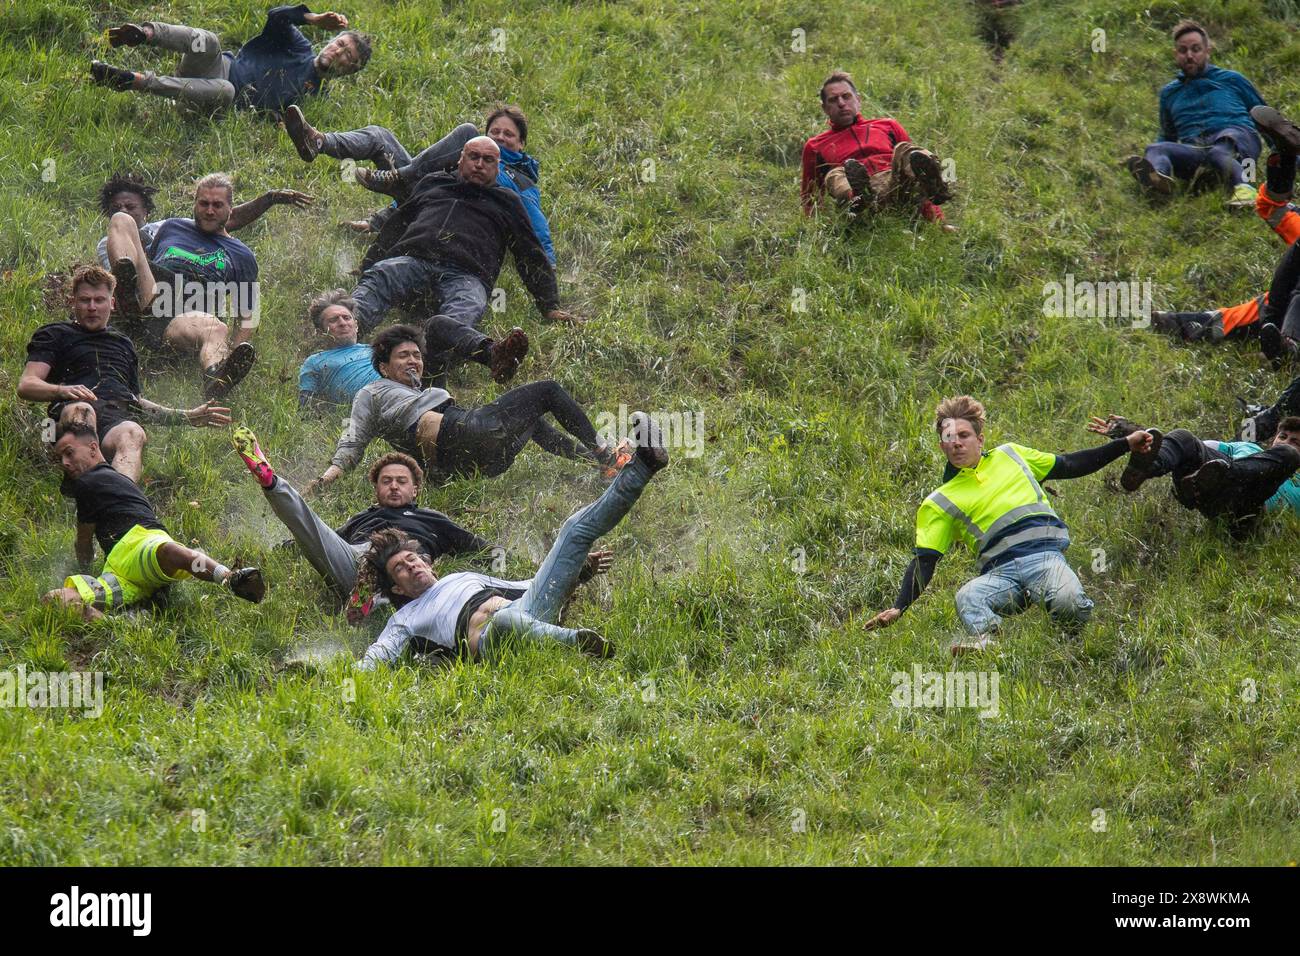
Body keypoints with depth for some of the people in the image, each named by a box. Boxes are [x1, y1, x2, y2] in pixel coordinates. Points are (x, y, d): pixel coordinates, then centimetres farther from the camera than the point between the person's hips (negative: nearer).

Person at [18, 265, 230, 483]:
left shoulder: (123, 344, 39)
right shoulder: (54, 335, 23)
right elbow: (26, 386, 9)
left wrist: (188, 417, 35)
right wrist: (63, 390, -12)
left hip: (119, 418, 2)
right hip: (72, 407, -2)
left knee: (132, 434, -37)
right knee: (82, 410, -41)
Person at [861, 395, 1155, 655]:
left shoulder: (1010, 456, 23)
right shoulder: (940, 503, 17)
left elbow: (1069, 466, 31)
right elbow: (924, 561, 12)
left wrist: (1125, 445, 30)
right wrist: (899, 608, -2)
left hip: (1045, 556, 0)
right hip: (999, 572, 0)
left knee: (1068, 604, -32)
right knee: (967, 597, -34)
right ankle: (987, 638, -56)